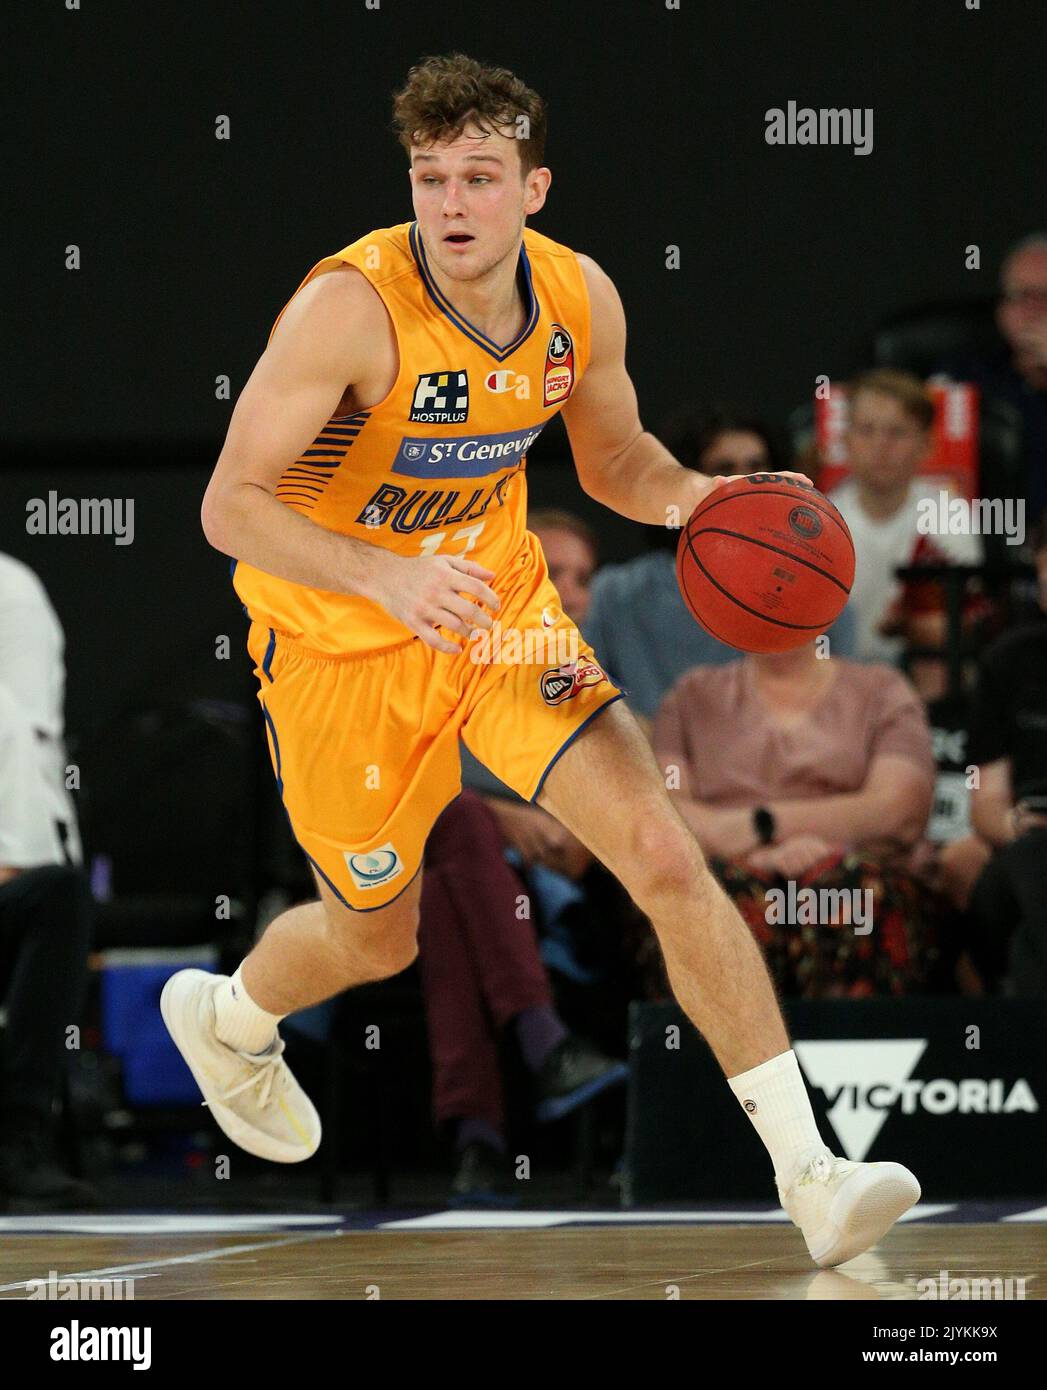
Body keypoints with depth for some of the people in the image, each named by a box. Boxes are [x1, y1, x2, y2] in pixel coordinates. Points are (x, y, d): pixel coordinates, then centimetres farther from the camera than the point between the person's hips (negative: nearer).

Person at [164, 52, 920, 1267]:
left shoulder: (579, 299, -10)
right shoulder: (352, 306, -27)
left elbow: (613, 459, 9)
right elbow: (229, 506, -27)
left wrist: (690, 497, -15)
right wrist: (389, 578, -42)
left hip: (498, 604, 4)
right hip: (343, 645, -3)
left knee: (664, 856, -14)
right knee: (374, 940, 14)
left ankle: (810, 1178, -14)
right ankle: (223, 1015, 52)